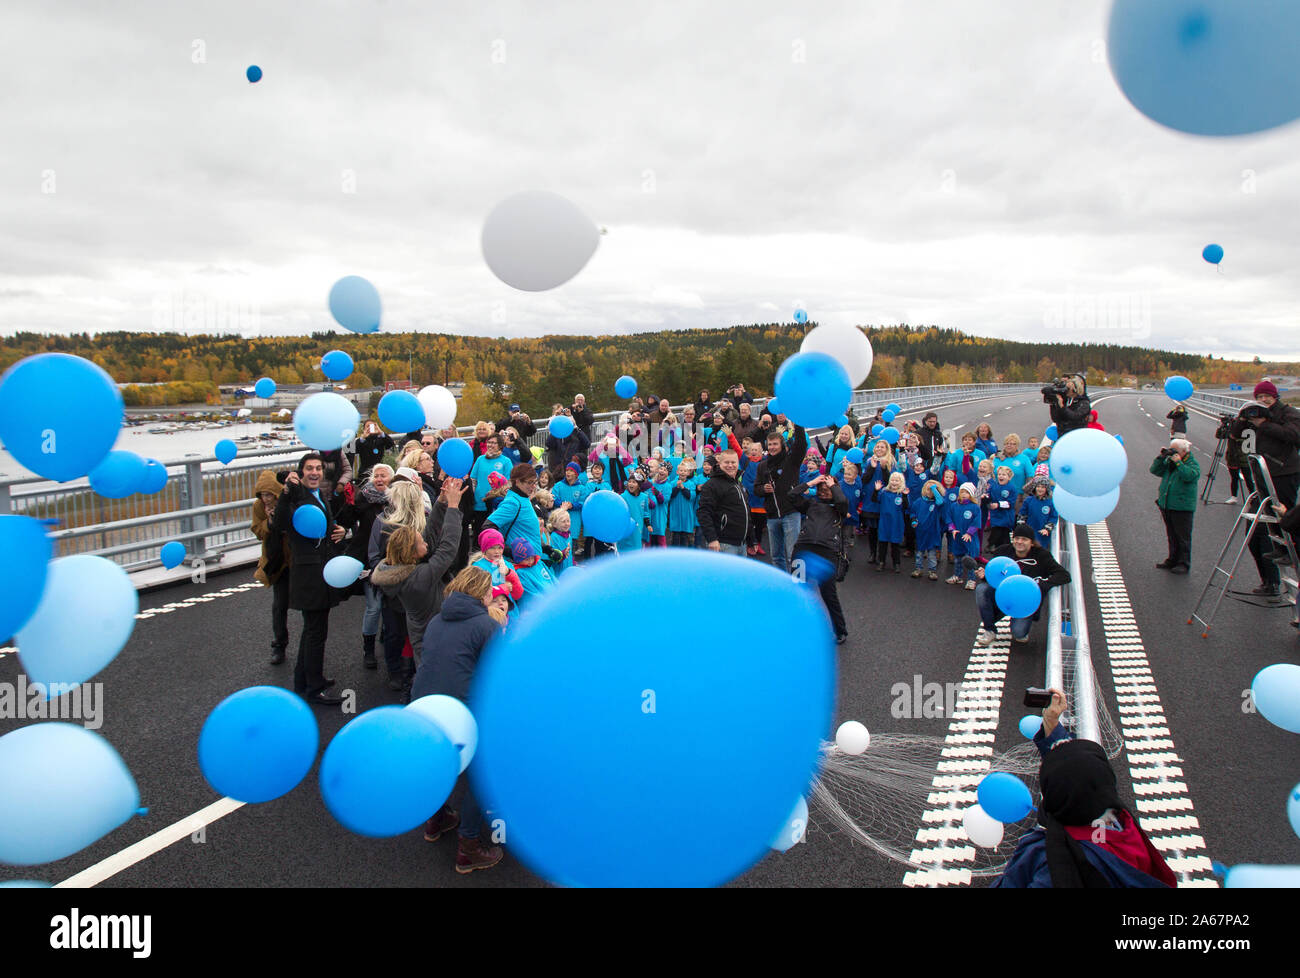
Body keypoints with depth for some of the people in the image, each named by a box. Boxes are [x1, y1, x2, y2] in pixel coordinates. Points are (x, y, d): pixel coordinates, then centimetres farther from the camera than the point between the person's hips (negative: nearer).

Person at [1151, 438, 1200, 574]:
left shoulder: (1193, 464, -7)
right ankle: (1173, 559, 26)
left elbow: (1189, 476, -25)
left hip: (1182, 507, -6)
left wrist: (1178, 462, -24)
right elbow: (1155, 470, 7)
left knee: (1183, 537, 0)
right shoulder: (1169, 461, 10)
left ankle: (1184, 563, 8)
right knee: (1171, 535, 16)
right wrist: (1161, 457, -2)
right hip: (1166, 505, 6)